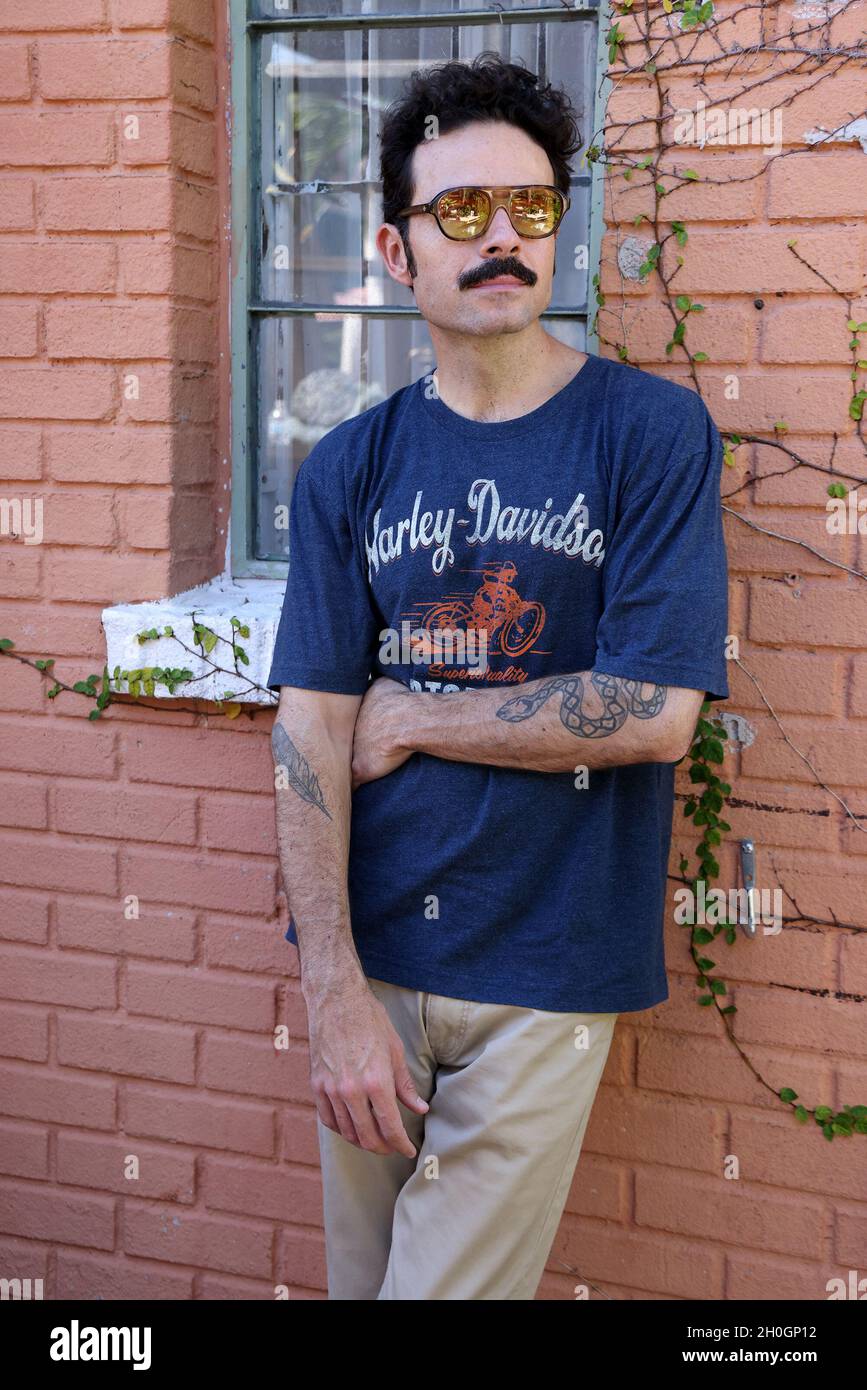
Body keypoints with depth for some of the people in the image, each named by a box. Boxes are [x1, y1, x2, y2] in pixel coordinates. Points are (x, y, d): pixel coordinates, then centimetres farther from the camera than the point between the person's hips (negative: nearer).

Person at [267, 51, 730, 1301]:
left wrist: (409, 715, -8)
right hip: (368, 960, 3)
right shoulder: (351, 468, 2)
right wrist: (335, 991, -13)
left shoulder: (653, 432, -7)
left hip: (547, 972, -3)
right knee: (359, 1276, 18)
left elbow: (655, 714, -15)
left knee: (452, 1284, 4)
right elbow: (310, 730, -4)